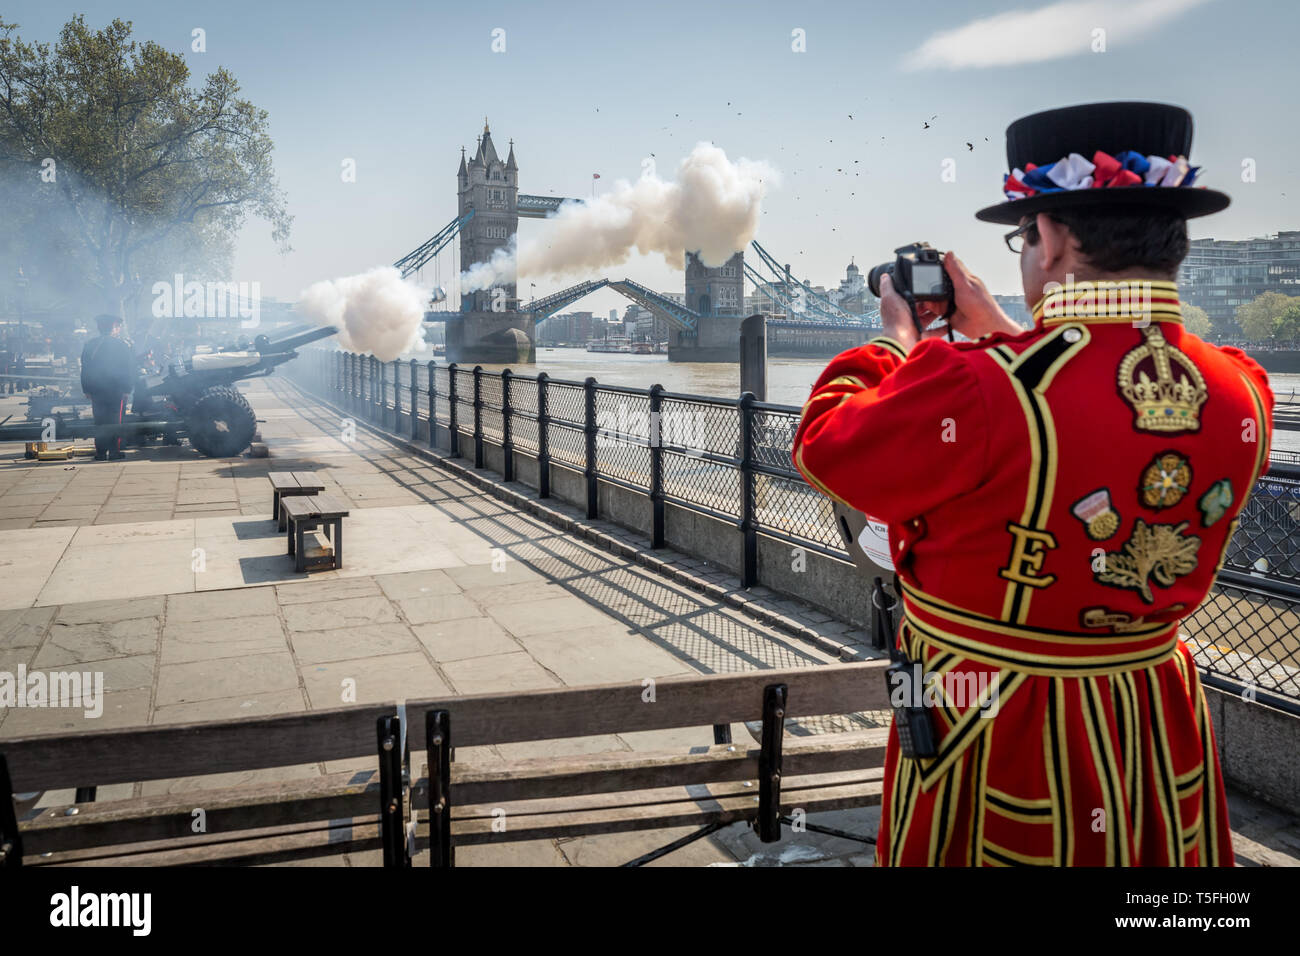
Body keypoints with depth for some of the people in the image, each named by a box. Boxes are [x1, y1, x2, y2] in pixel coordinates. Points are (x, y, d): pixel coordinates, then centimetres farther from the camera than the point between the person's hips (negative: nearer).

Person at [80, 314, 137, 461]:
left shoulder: (90, 345, 7)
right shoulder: (121, 345, -5)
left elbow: (85, 369, 10)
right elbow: (129, 369, -7)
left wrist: (87, 390, 14)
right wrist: (127, 389, -3)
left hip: (96, 390, 4)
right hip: (116, 390, -4)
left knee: (100, 421, 8)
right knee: (115, 421, 1)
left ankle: (100, 452, 7)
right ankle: (114, 452, -1)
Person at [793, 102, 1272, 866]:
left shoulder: (971, 389, -29)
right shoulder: (1242, 393, -8)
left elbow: (825, 447, -12)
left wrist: (897, 343, 3)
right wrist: (1002, 339, 15)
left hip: (991, 737, -5)